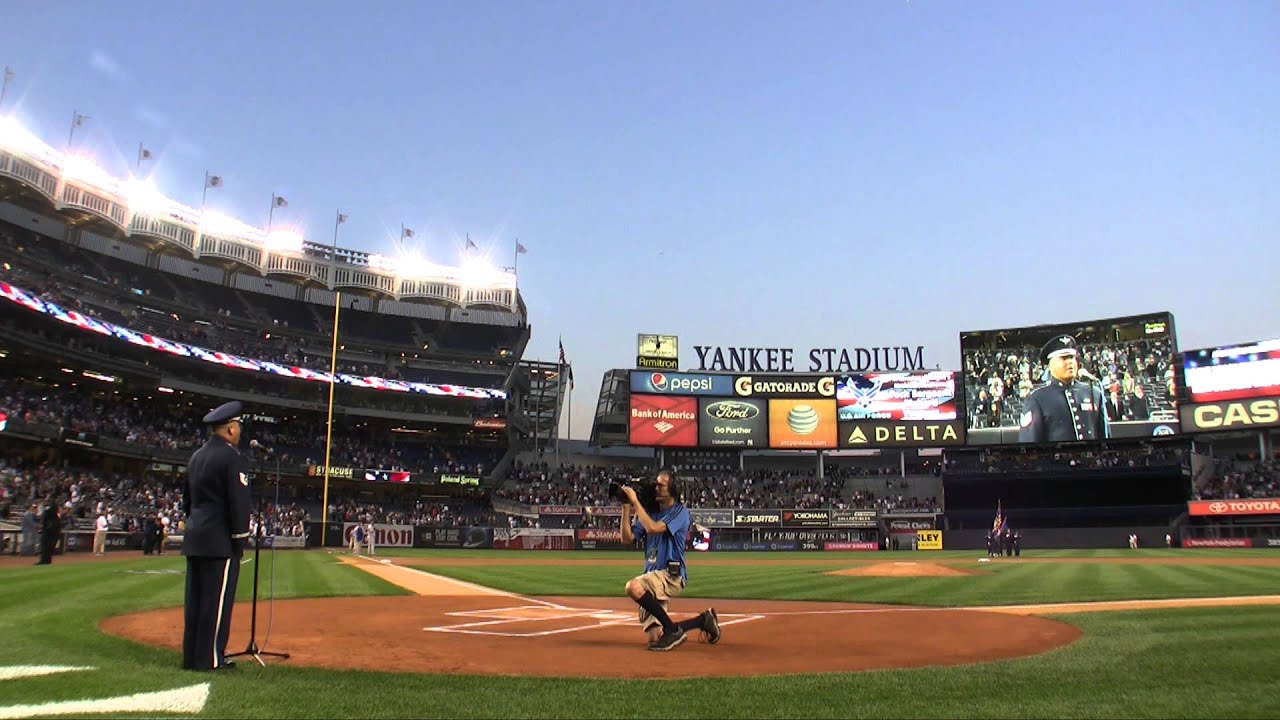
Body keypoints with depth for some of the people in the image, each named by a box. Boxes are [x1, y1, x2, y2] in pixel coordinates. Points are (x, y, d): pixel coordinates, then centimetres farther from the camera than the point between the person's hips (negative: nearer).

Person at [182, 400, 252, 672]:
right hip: (220, 541, -9)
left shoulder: (196, 457, 15)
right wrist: (240, 540, -11)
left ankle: (192, 656, 17)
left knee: (196, 599, 12)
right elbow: (239, 502, -15)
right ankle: (210, 658, 0)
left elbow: (188, 500, 20)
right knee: (217, 600, -3)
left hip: (194, 539, 9)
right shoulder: (230, 456, -11)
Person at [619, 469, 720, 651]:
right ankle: (704, 620, 22)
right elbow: (627, 538, 7)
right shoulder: (650, 512, 16)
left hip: (671, 574, -7)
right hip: (653, 576, 7)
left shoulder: (680, 512, -5)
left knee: (634, 586, -35)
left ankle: (672, 629, -19)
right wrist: (626, 508, -2)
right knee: (655, 638, 2)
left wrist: (635, 502, -15)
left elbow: (653, 528, -21)